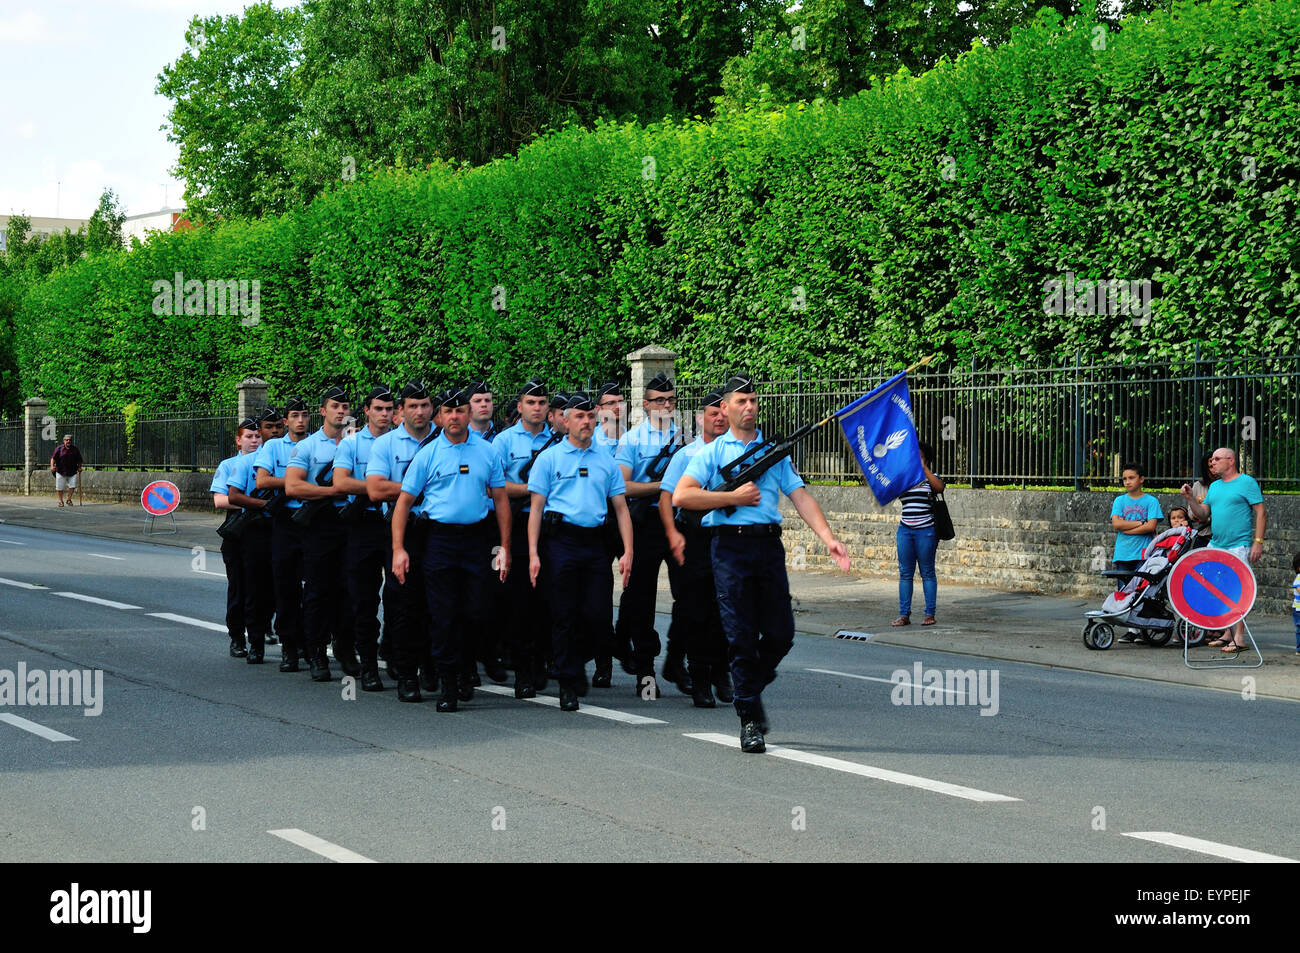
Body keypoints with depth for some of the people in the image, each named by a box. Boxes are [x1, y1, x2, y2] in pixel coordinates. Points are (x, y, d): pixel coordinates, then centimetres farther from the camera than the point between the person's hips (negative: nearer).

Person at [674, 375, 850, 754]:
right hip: (731, 545, -3)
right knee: (741, 637, -4)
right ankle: (750, 720, 2)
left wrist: (828, 538, -6)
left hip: (769, 543, 3)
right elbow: (681, 496, -5)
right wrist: (734, 497, -7)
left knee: (781, 634, 1)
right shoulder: (712, 452, 7)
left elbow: (800, 496, 8)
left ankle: (751, 689, 27)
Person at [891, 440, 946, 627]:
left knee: (927, 573, 0)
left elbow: (940, 487, -19)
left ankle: (930, 614, 5)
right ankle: (904, 615, 5)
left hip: (926, 531, -4)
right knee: (905, 573, 3)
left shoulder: (930, 479, 2)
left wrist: (923, 467, -20)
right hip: (905, 530, 4)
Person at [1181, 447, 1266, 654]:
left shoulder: (1247, 482, -2)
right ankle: (1227, 634, 14)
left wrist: (1258, 541, -13)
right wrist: (1189, 499, 0)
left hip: (1238, 546, -7)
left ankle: (1239, 638, -10)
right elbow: (1202, 514, 16)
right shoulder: (1214, 486, 18)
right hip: (1215, 545, 7)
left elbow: (1261, 513, -6)